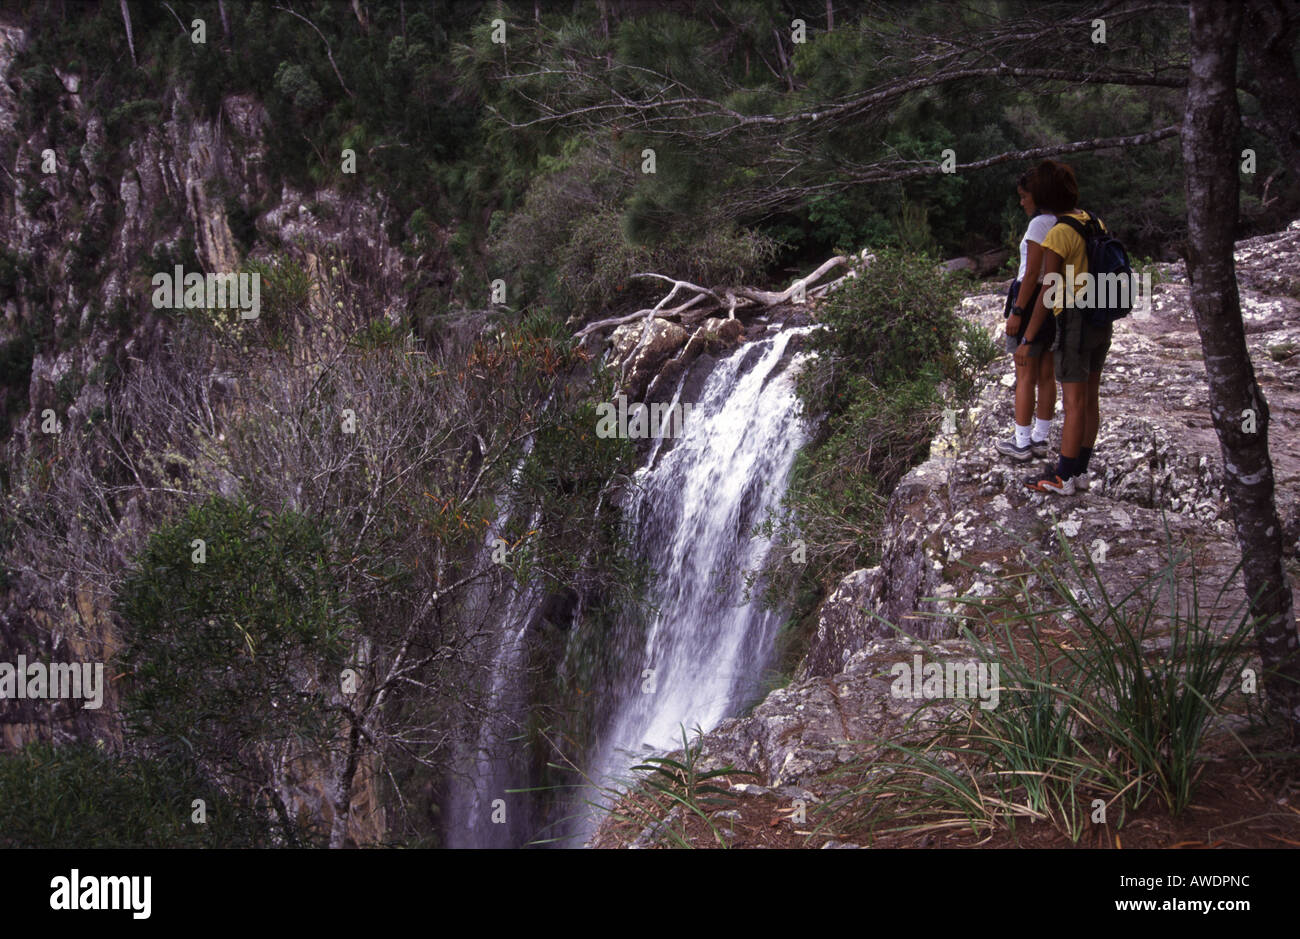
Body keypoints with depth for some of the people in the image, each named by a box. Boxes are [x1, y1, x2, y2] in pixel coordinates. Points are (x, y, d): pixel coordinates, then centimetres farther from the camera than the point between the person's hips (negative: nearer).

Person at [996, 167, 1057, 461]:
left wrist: (1017, 312, -17)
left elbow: (1032, 273, -19)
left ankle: (1021, 443, 3)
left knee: (1025, 377, -1)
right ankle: (1040, 439, 20)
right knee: (1047, 374, 13)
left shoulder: (1039, 224, -17)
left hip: (1033, 300, -8)